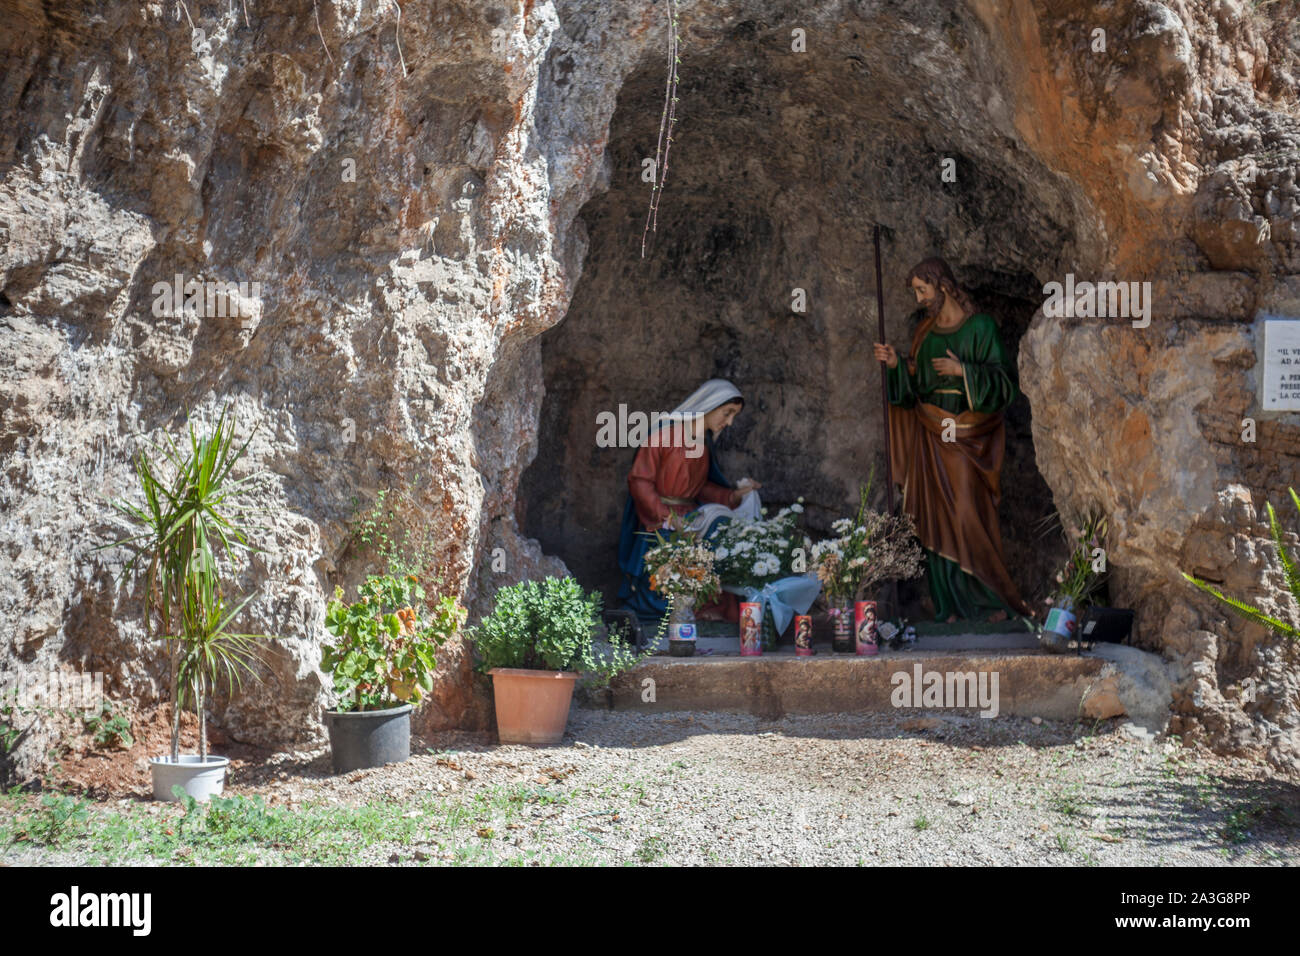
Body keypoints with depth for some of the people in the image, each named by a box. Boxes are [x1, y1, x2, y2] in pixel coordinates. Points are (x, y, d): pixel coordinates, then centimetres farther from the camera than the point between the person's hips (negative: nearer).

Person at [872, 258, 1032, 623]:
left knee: (969, 516, -8)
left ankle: (991, 600, 5)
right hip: (932, 435, 5)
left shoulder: (980, 326, -5)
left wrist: (962, 371, -17)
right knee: (937, 517, 1)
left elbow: (1003, 382, -8)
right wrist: (896, 365, -2)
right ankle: (950, 604, 5)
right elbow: (915, 388, 14)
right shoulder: (925, 332, 12)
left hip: (968, 437, -5)